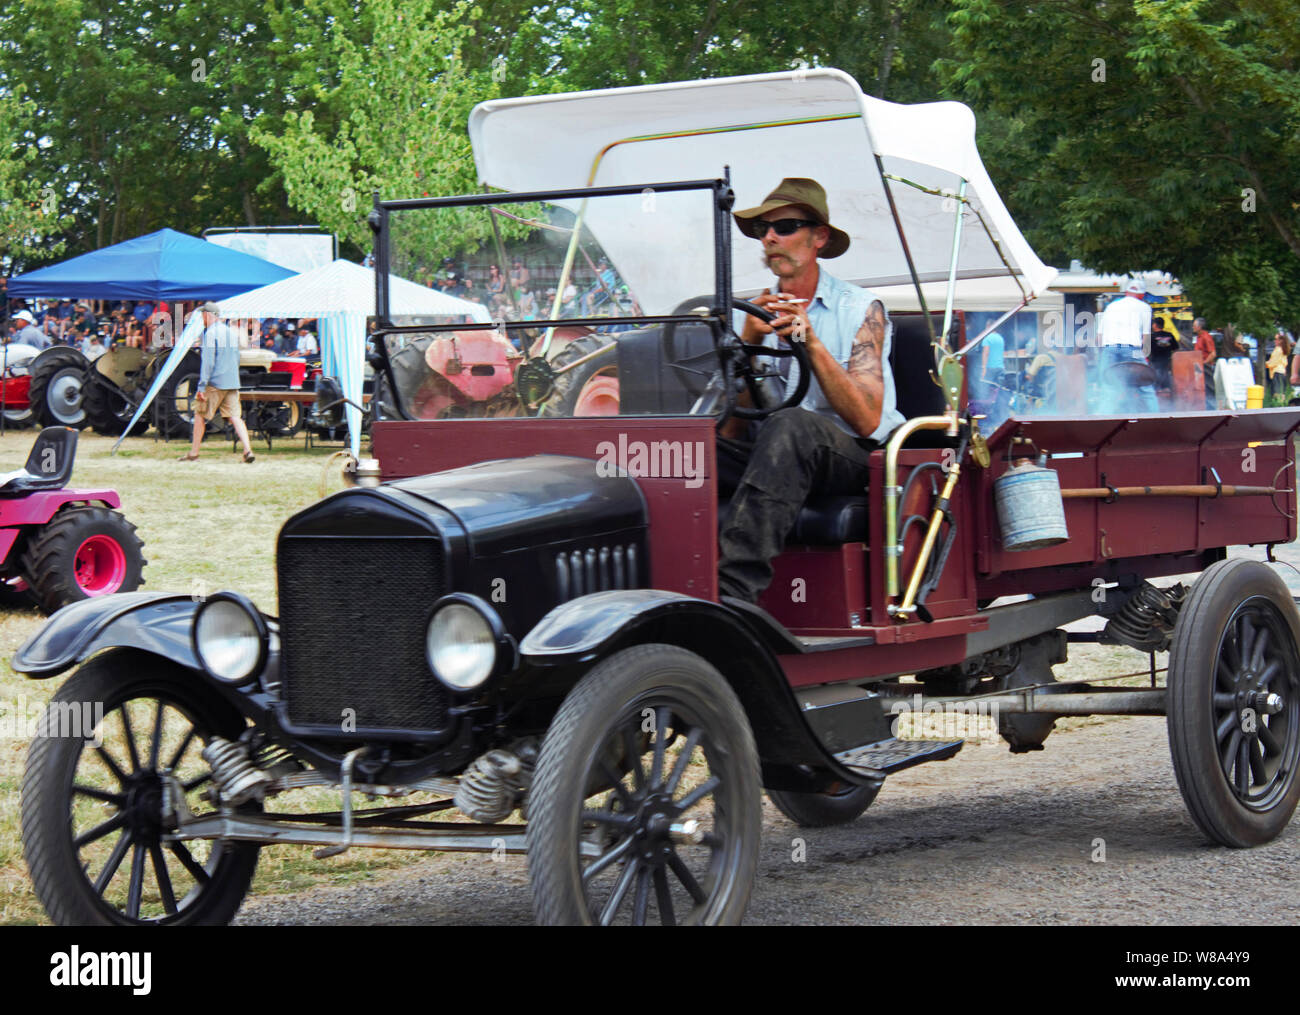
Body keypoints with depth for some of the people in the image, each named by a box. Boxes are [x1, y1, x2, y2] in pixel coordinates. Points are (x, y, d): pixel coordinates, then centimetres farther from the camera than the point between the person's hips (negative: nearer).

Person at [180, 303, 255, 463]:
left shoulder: (210, 333, -10)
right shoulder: (231, 332, 15)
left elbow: (208, 361, -16)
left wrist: (201, 387, -17)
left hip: (214, 383, -7)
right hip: (232, 384, 7)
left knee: (200, 415, 6)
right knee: (235, 417, 1)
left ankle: (194, 453, 11)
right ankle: (247, 450, -15)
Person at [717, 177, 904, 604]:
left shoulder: (860, 309, 4)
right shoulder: (756, 314, 15)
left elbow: (867, 420, -9)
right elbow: (731, 430, 5)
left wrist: (810, 342, -17)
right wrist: (748, 345, -8)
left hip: (853, 460, -4)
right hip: (772, 458, 4)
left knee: (789, 425, -37)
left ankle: (735, 588, -47)